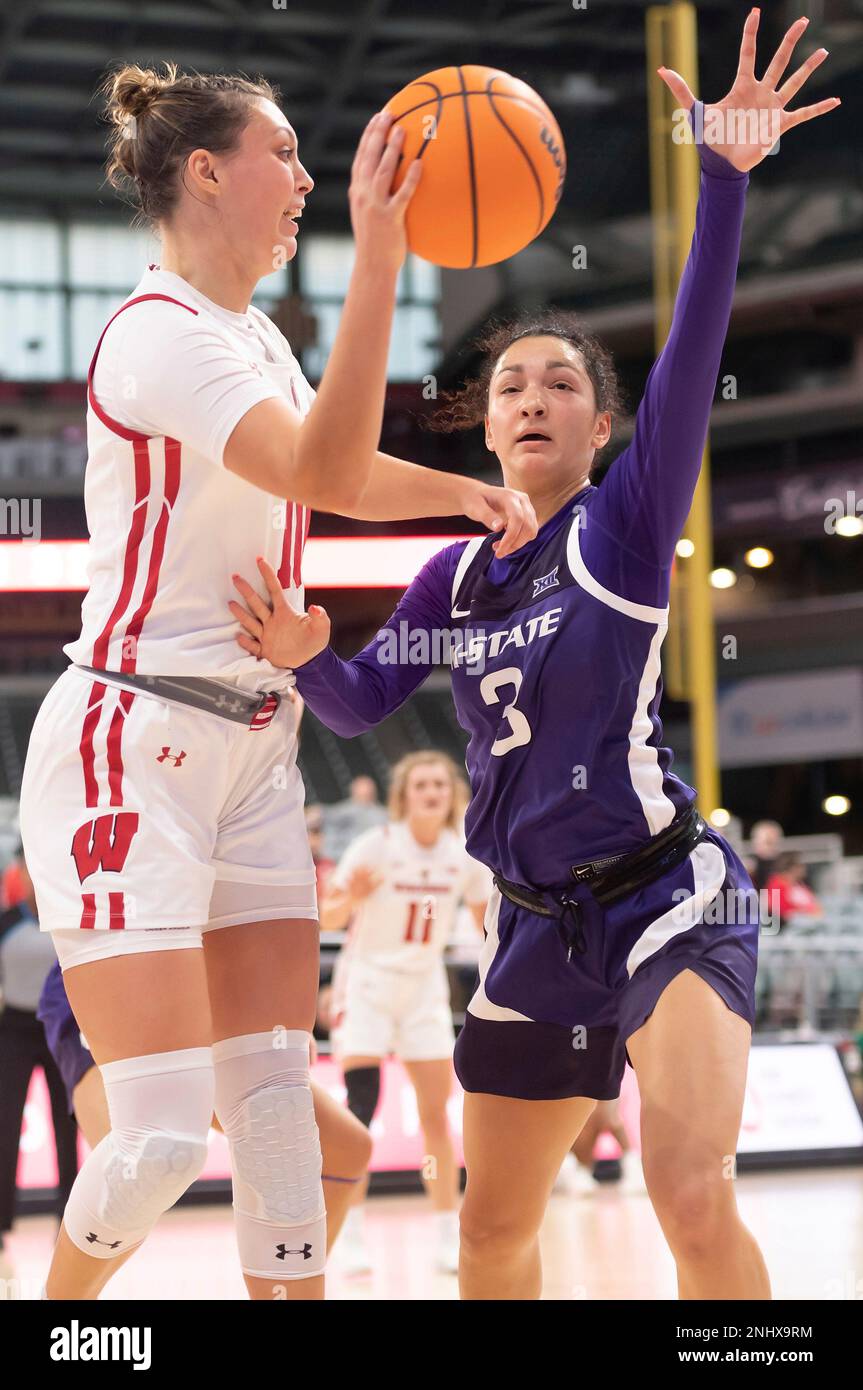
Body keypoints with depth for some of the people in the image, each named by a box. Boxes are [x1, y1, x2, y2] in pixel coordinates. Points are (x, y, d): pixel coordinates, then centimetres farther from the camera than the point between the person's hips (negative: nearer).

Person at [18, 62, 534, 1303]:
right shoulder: (162, 332, -15)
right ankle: (64, 1305, 14)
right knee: (167, 1131, -11)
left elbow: (342, 471, 32)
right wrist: (377, 259, -37)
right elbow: (324, 475, -31)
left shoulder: (254, 336, 14)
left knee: (275, 1095, 4)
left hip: (250, 746, 9)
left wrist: (468, 493, 15)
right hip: (133, 746, -9)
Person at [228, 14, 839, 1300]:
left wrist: (725, 180, -34)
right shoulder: (455, 577, 9)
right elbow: (362, 705, 10)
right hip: (536, 922, 6)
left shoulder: (627, 525, -7)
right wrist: (306, 655, -13)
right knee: (494, 1229, 14)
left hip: (665, 893, -6)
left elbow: (692, 359, -21)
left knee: (693, 1196, -27)